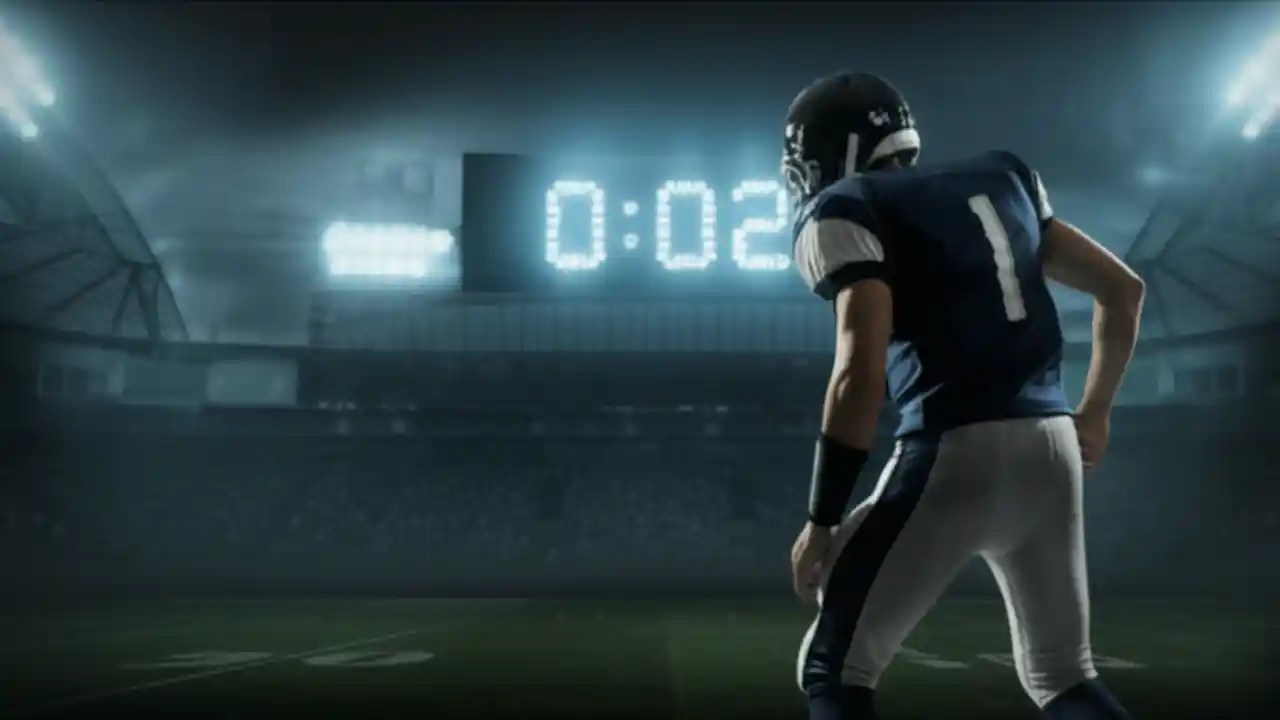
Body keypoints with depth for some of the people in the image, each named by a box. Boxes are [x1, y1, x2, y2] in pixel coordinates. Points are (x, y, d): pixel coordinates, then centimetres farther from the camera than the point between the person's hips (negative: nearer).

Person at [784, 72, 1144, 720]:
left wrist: (821, 520, -9)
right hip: (1052, 447, 7)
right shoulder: (1000, 180, 20)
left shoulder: (847, 211, -1)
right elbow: (1122, 289, 22)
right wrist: (1093, 414, 33)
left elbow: (862, 373, -14)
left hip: (958, 453, -7)